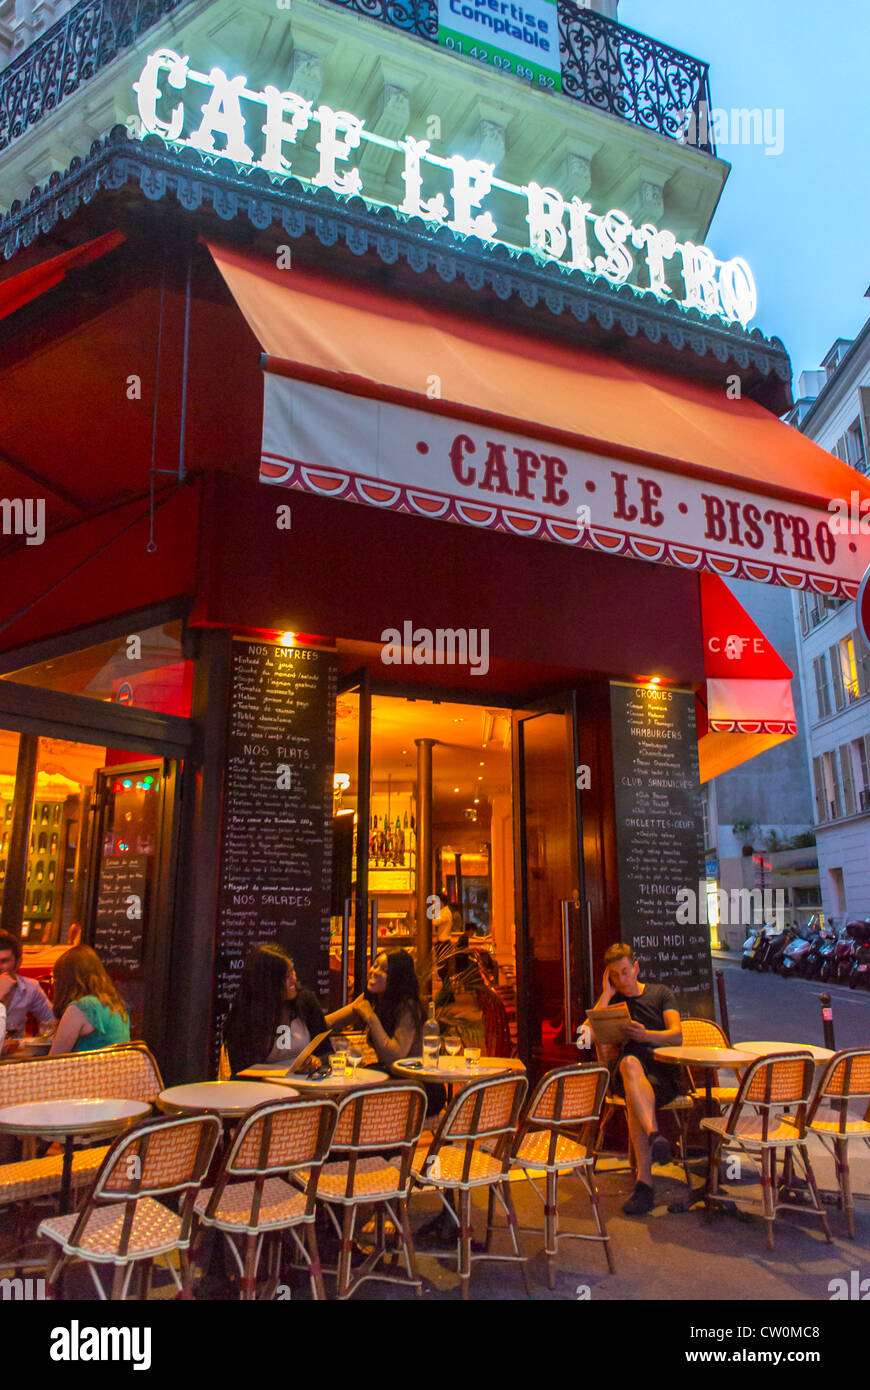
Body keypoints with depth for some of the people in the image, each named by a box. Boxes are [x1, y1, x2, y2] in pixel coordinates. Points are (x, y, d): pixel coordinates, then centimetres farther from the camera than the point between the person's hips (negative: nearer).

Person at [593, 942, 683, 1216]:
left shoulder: (661, 993, 20)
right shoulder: (610, 1001, 25)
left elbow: (676, 1035, 3)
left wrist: (646, 1035, -17)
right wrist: (606, 994, 4)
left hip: (663, 1070, -1)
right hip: (621, 1071, 1)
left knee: (633, 1096, -37)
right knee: (629, 1062, -39)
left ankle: (644, 1181, -48)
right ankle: (655, 1135, -60)